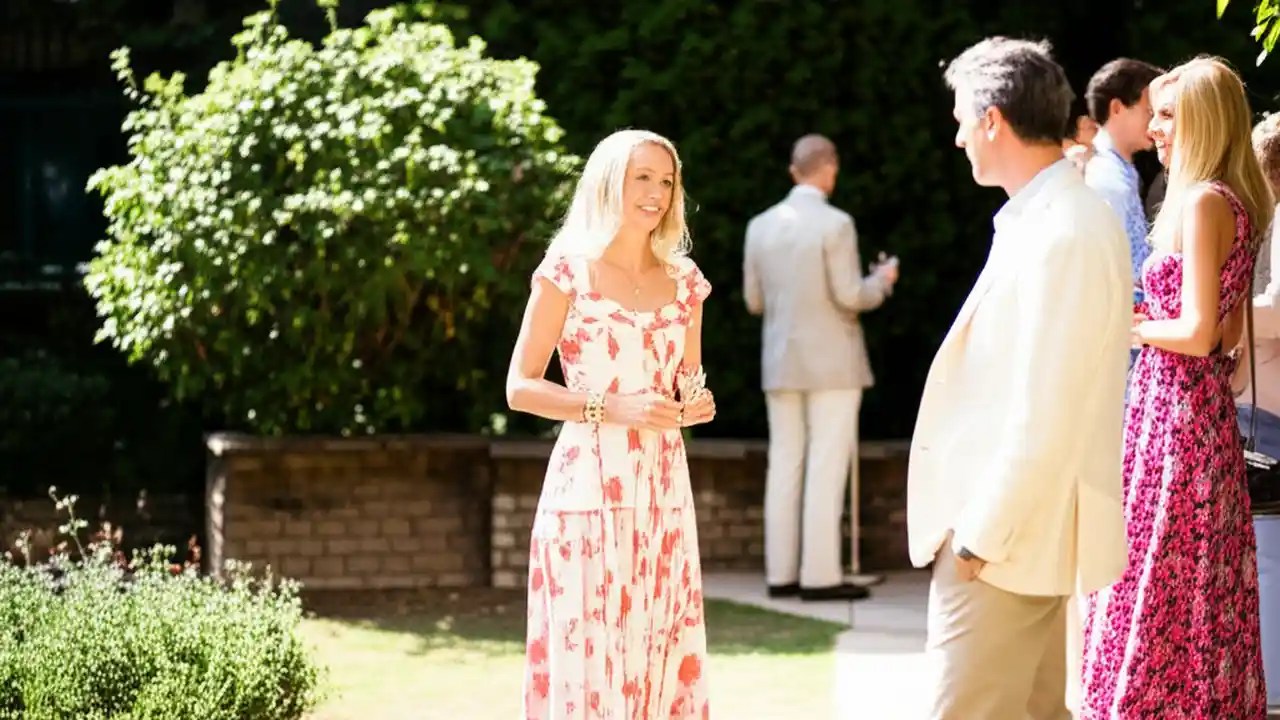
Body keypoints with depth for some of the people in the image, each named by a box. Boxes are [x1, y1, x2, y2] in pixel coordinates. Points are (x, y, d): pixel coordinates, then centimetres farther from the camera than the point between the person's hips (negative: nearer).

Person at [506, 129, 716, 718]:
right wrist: (611, 409, -16)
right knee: (586, 652, -5)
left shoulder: (683, 281, 11)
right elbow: (520, 387, -4)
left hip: (662, 490, 5)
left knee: (660, 655, 4)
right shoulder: (567, 270, -2)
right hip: (589, 487, -5)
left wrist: (696, 405, -2)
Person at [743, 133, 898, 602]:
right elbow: (850, 296, -13)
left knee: (784, 465, 8)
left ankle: (781, 574, 8)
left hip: (780, 364, 6)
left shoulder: (760, 226, 6)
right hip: (831, 362, -5)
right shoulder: (835, 224, -11)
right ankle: (820, 575, -5)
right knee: (826, 468, -4)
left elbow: (753, 301, 9)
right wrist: (882, 280, 5)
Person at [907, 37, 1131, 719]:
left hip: (1004, 537, -10)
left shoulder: (1060, 236, -20)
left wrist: (983, 534, -18)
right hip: (1028, 530, 10)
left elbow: (1044, 415, -24)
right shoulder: (1070, 216, 11)